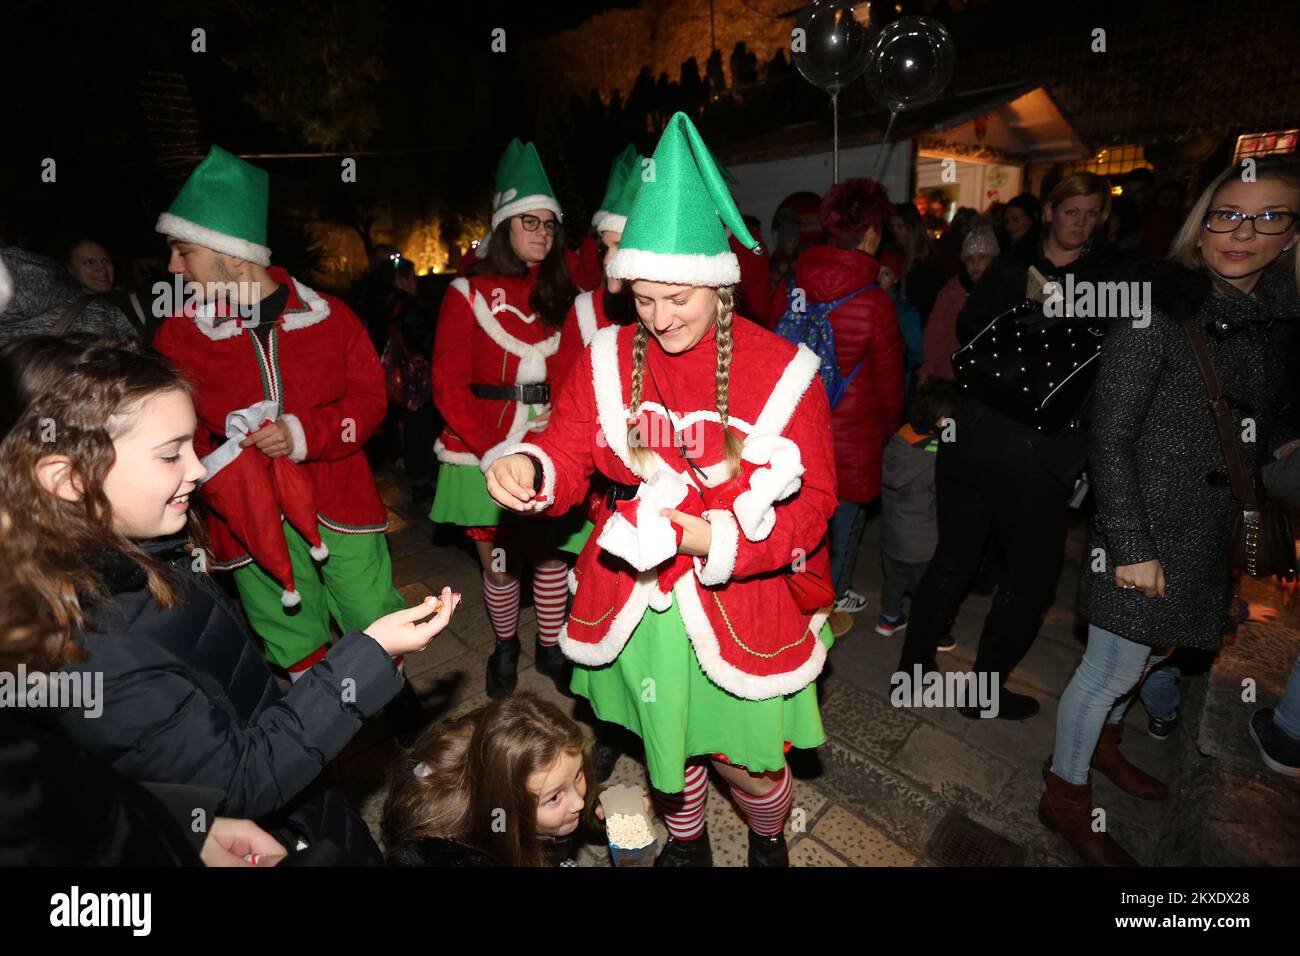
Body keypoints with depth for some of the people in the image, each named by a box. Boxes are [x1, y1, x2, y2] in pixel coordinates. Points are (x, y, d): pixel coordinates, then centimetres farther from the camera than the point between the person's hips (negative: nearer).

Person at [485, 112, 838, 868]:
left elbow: (811, 503, -12)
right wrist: (527, 470, -26)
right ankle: (686, 841, 60)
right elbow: (568, 453, -3)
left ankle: (769, 839, 55)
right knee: (666, 745, 25)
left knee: (748, 762, 15)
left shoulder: (782, 371, -13)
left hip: (741, 602, -2)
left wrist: (710, 536, -27)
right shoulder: (611, 358, -4)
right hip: (637, 600, 3)